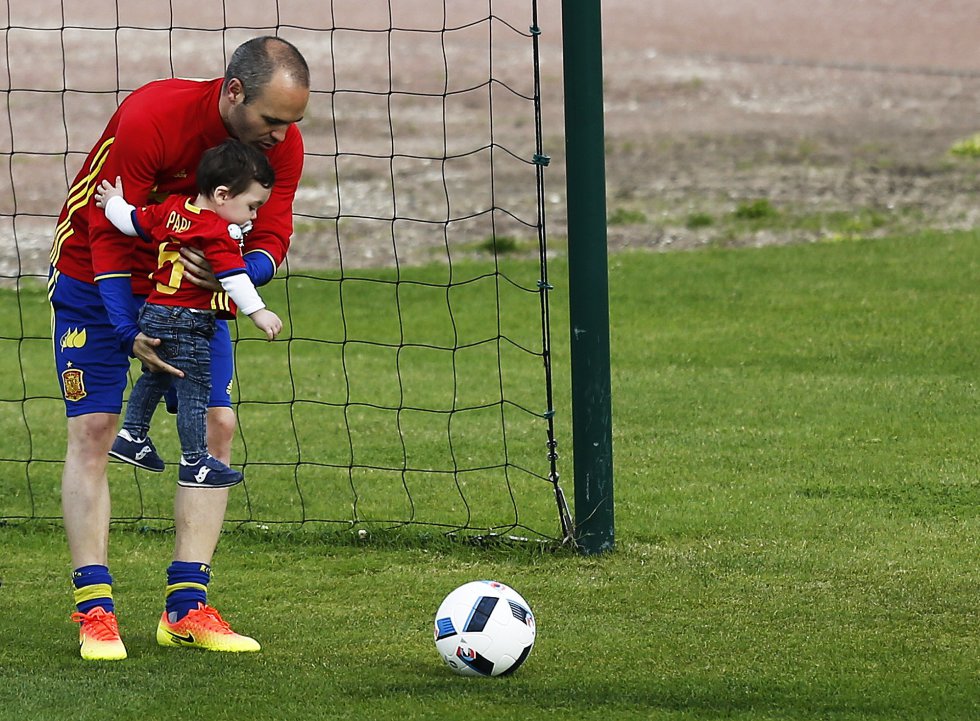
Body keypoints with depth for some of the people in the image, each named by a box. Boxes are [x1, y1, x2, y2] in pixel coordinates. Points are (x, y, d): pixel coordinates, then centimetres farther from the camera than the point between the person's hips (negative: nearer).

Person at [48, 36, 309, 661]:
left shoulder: (282, 143, -15)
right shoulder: (151, 118, -31)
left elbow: (272, 239, -12)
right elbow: (110, 232, -26)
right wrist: (128, 334, -34)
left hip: (192, 286, 5)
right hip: (96, 277, -5)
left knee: (217, 426, -6)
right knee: (92, 430, -11)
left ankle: (186, 608, -3)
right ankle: (95, 612, -10)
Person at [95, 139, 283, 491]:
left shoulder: (171, 208, 3)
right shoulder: (218, 234, -19)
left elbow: (134, 222, 12)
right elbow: (233, 276, -26)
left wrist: (114, 203, 29)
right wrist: (257, 311, -29)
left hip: (153, 316, 9)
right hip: (186, 323, -9)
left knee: (156, 377, 27)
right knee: (194, 391, 0)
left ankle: (132, 436, 35)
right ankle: (195, 463, 6)